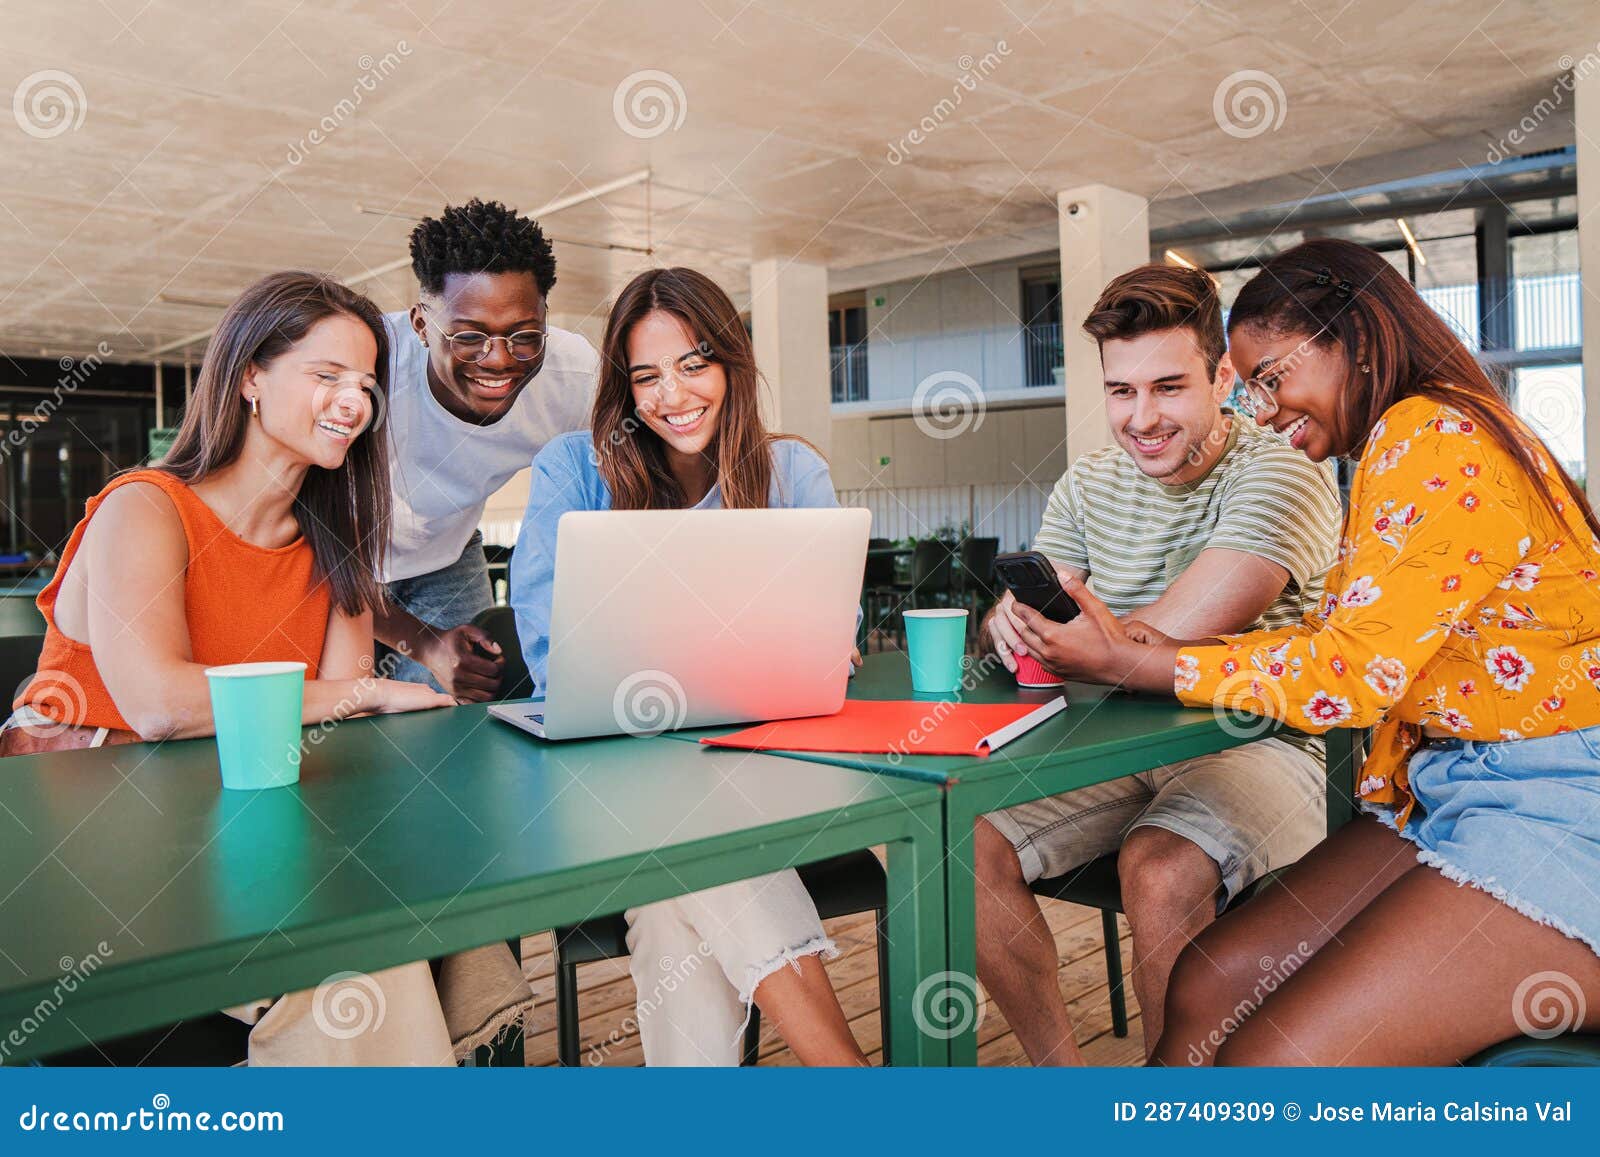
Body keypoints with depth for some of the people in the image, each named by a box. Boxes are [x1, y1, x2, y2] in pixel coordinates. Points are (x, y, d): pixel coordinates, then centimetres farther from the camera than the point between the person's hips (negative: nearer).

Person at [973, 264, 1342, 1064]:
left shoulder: (1282, 477, -11)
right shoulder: (1087, 487, 9)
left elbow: (1173, 639, -23)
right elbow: (1005, 634, 2)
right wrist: (1007, 620, -22)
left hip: (1254, 748, -5)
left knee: (1159, 871, -33)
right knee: (966, 842, -16)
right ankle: (1062, 1074, 1)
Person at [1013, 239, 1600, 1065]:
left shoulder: (1434, 438, -13)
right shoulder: (1398, 448, 16)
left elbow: (1350, 673, -17)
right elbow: (1337, 641, 12)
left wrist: (1133, 666, -11)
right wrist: (1159, 646, 1)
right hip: (1447, 795, 9)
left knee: (1270, 1059, -21)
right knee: (1206, 986, -3)